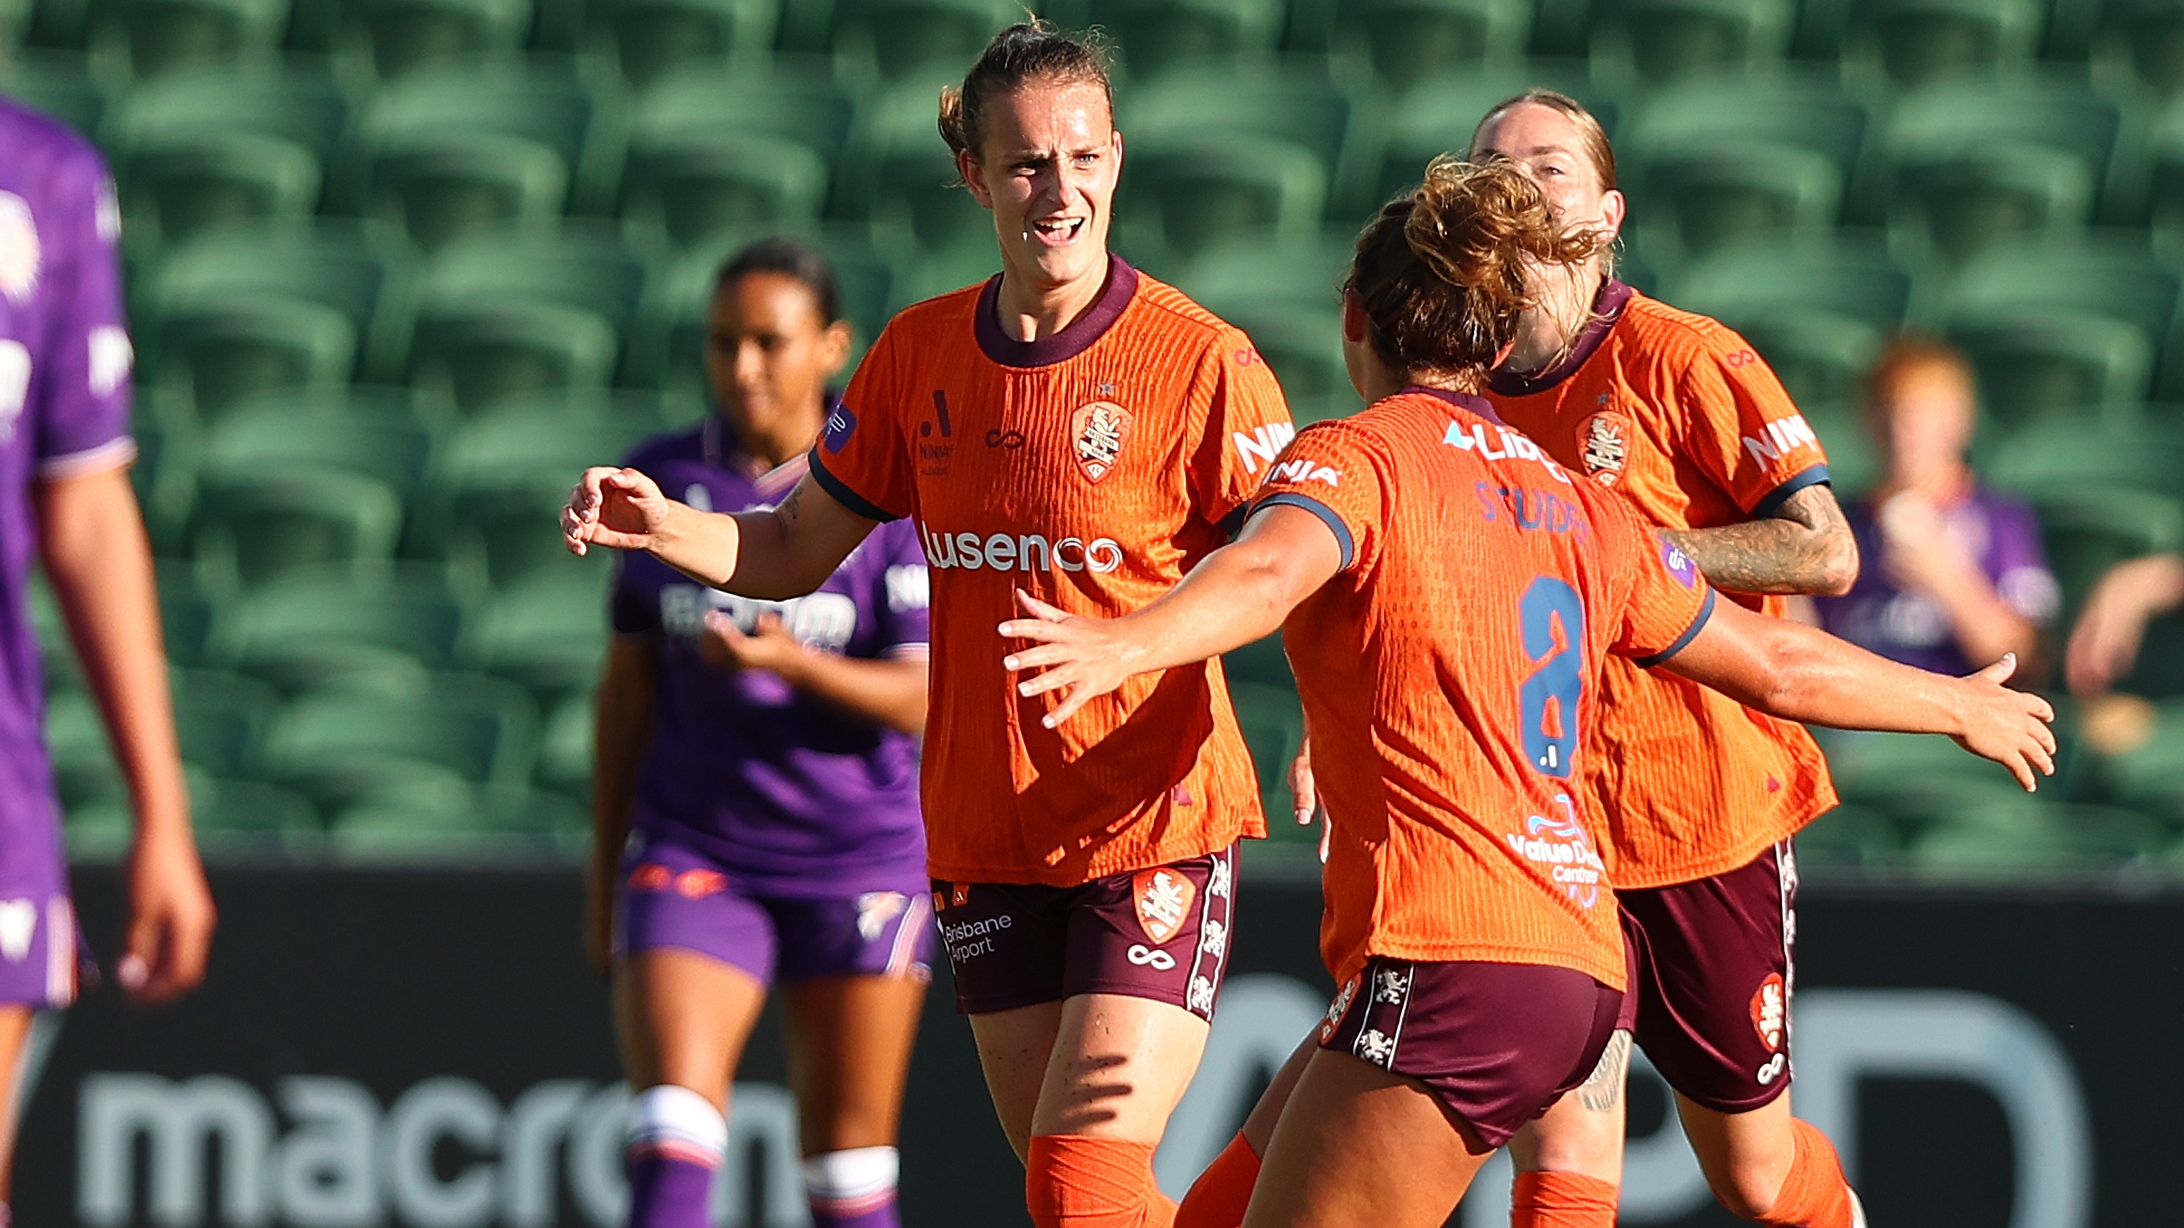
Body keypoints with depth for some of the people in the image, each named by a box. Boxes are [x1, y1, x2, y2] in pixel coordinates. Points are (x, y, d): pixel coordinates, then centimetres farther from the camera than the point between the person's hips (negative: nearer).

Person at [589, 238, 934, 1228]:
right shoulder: (663, 480, 5)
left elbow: (918, 699, -9)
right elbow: (627, 685, 11)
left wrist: (790, 662, -26)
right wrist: (606, 874, 12)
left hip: (859, 858, -1)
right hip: (692, 848, 1)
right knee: (671, 1130, -17)